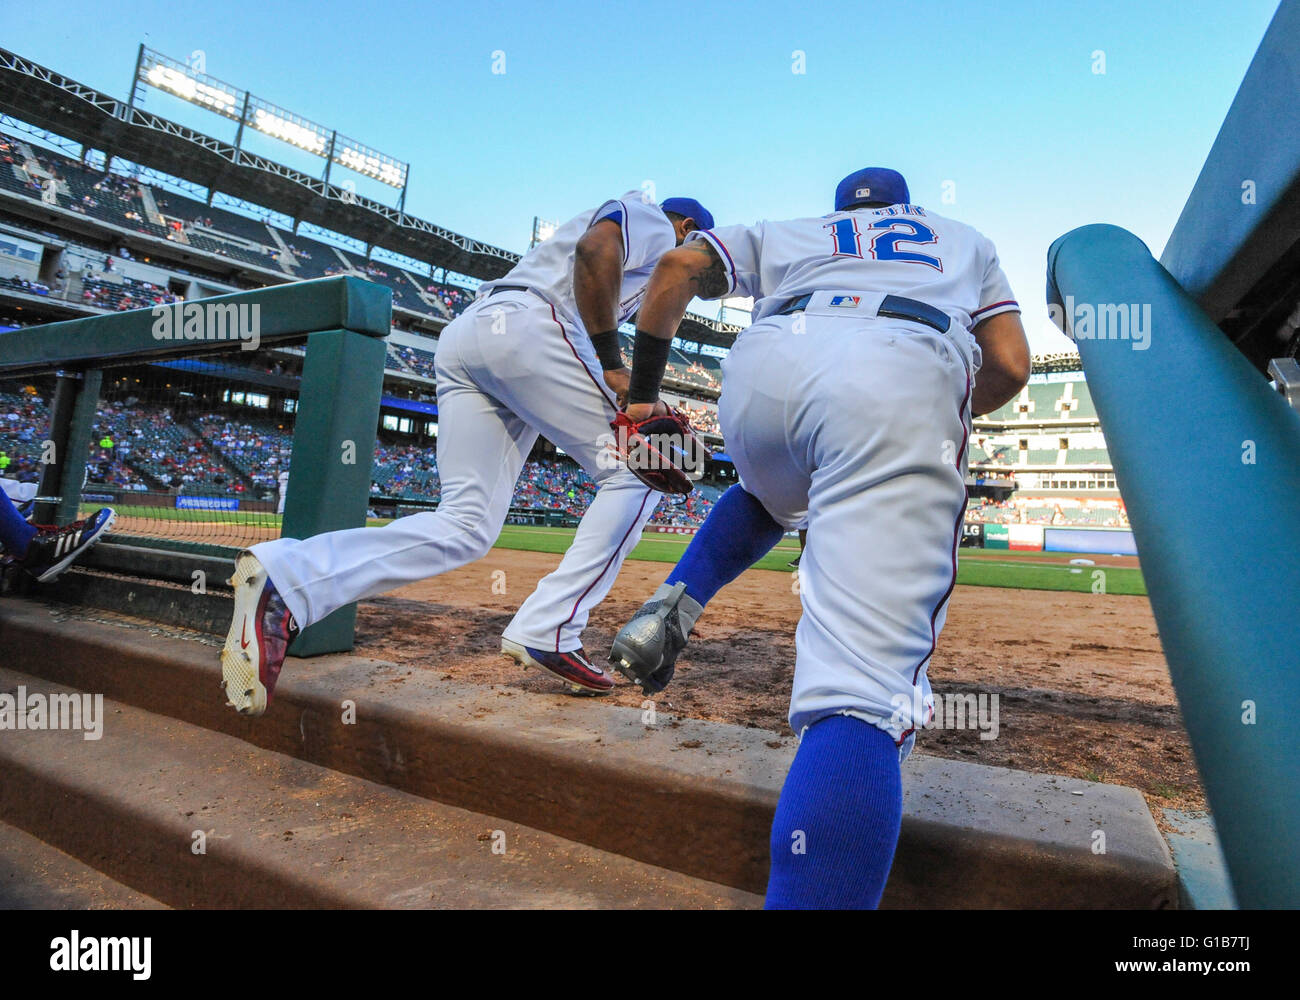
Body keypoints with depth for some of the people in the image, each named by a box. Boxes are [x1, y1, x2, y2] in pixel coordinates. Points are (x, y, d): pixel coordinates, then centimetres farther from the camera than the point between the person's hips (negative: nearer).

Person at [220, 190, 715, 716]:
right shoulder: (653, 220, 15)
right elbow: (597, 248, -11)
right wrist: (611, 362, -11)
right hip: (527, 326, -8)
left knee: (465, 526, -2)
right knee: (635, 473, -2)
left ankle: (285, 578, -15)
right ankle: (549, 631, -13)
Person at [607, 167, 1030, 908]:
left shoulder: (791, 232, 39)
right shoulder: (963, 237, 39)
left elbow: (678, 266, 22)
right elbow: (1010, 367, 24)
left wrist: (643, 390, 25)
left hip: (761, 369, 3)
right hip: (905, 375, -2)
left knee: (772, 497, 37)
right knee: (865, 685, -14)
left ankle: (670, 612, 15)